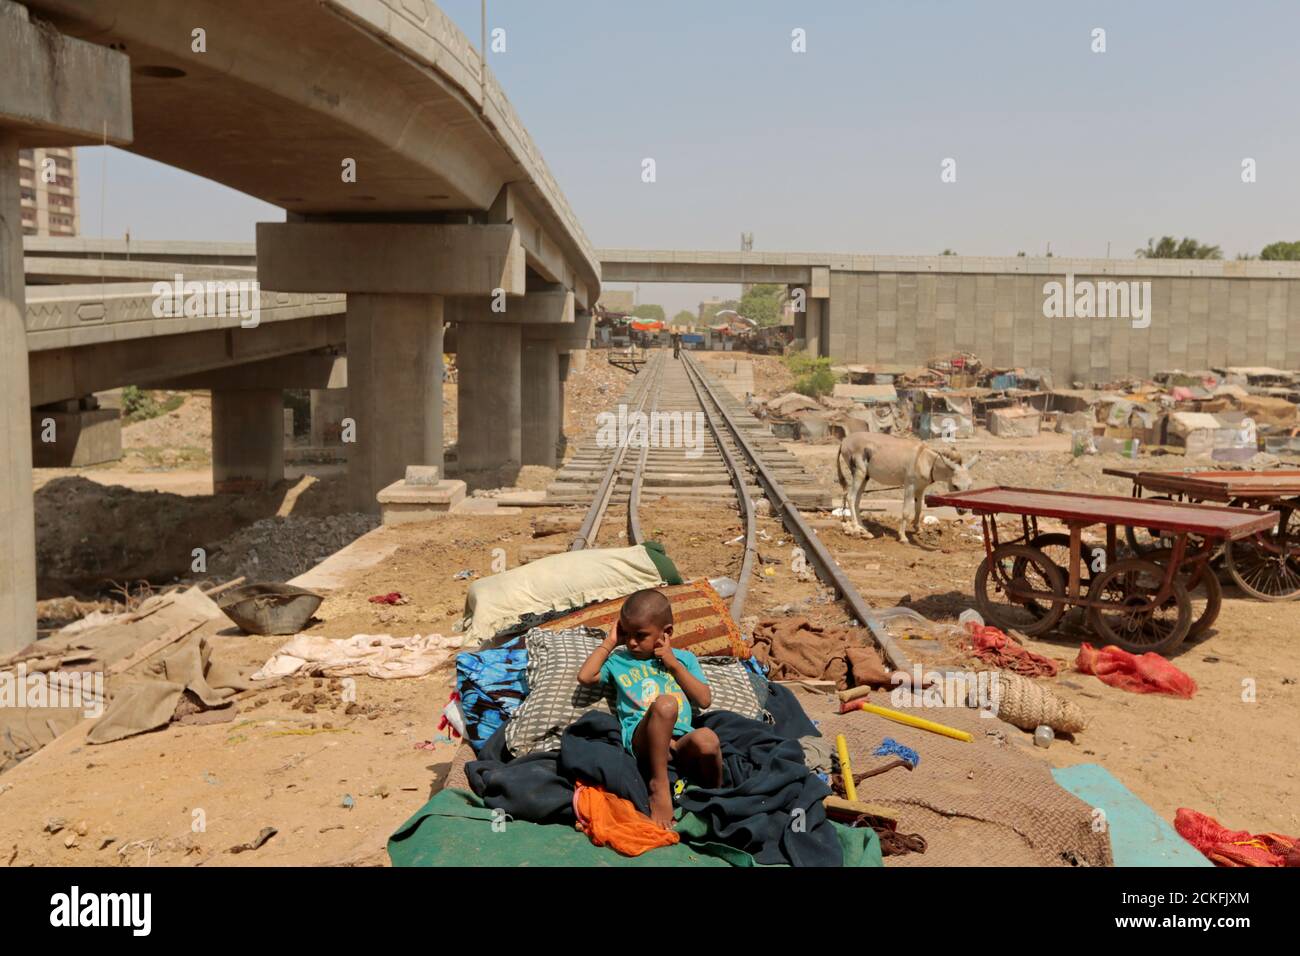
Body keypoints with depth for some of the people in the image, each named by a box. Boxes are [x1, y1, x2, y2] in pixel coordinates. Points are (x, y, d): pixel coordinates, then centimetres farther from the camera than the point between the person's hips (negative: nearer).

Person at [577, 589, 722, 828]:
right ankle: (659, 786, -25)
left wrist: (673, 664, 9)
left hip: (681, 743, 1)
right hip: (641, 740, -1)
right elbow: (585, 677, 11)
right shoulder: (620, 660, 26)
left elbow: (704, 700, 13)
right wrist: (610, 642, 18)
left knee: (706, 738, -37)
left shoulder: (684, 658, 25)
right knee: (665, 703, -35)